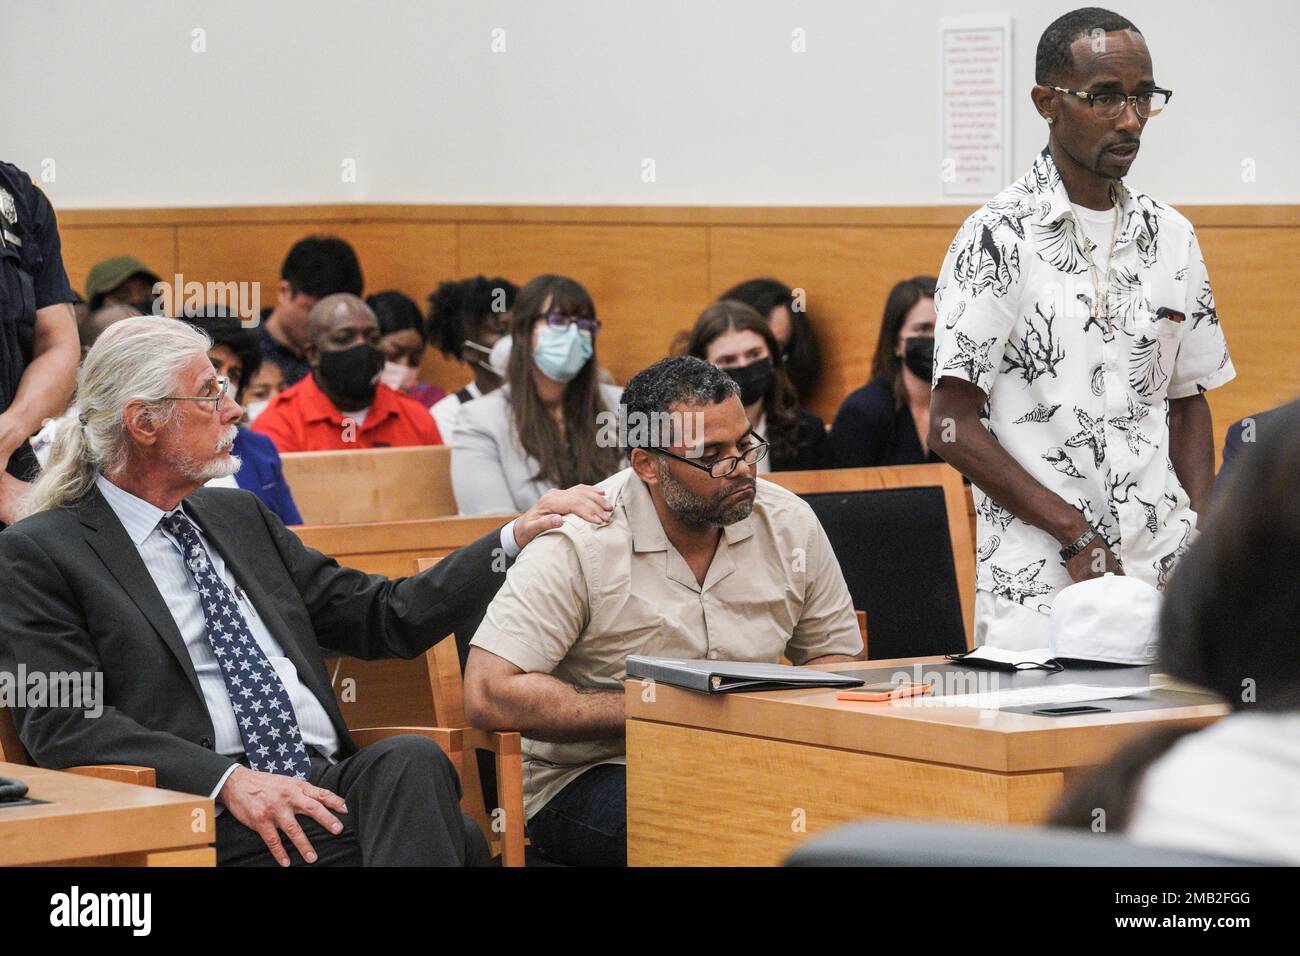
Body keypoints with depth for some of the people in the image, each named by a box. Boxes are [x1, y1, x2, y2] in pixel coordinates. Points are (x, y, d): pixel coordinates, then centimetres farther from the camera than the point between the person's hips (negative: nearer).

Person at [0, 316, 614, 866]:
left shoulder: (240, 518, 24)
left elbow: (387, 617, 27)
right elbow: (63, 723, -8)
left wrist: (518, 538, 20)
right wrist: (230, 780, -19)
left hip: (329, 783, 6)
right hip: (212, 818, -6)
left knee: (412, 758, -30)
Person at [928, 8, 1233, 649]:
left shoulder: (1172, 239, 13)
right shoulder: (999, 240, -5)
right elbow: (952, 428, -8)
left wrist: (1203, 536, 3)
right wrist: (1076, 532, -13)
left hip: (1167, 578, 5)